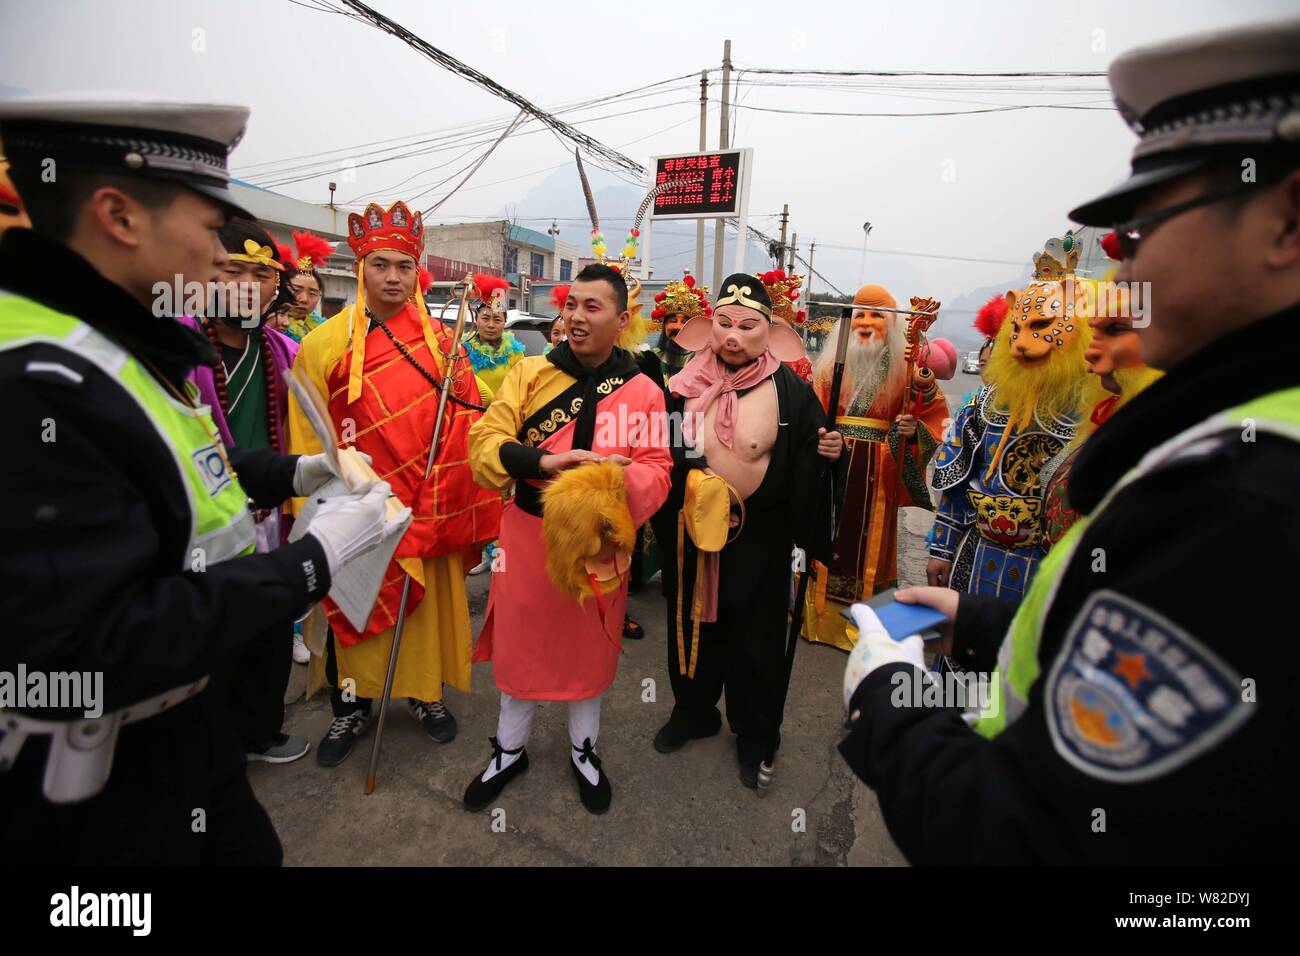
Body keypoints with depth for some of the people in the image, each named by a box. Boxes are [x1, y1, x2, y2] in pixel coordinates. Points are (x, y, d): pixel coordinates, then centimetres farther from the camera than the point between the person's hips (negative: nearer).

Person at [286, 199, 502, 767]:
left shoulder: (440, 342, 2)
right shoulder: (324, 344, -3)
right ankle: (351, 705, 35)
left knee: (431, 603, 14)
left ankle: (426, 692, 37)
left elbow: (465, 426, 1)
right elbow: (308, 441, -2)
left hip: (431, 509, 2)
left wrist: (466, 507, -3)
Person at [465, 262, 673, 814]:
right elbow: (484, 445, -9)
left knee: (589, 649, 17)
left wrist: (622, 477, -29)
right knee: (520, 645, 16)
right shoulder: (530, 373, -2)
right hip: (528, 536, 1)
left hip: (599, 541, 0)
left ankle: (584, 750, 44)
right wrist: (541, 461, -26)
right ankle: (509, 750, 43)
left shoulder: (642, 392, -4)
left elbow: (657, 472, -7)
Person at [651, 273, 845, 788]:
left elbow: (809, 460, -1)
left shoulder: (789, 389, -8)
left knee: (756, 639, 11)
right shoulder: (686, 382, -1)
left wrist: (829, 451, -19)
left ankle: (756, 736, 35)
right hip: (691, 532, 3)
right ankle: (693, 711, 43)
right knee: (693, 622, 18)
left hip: (759, 538, -2)